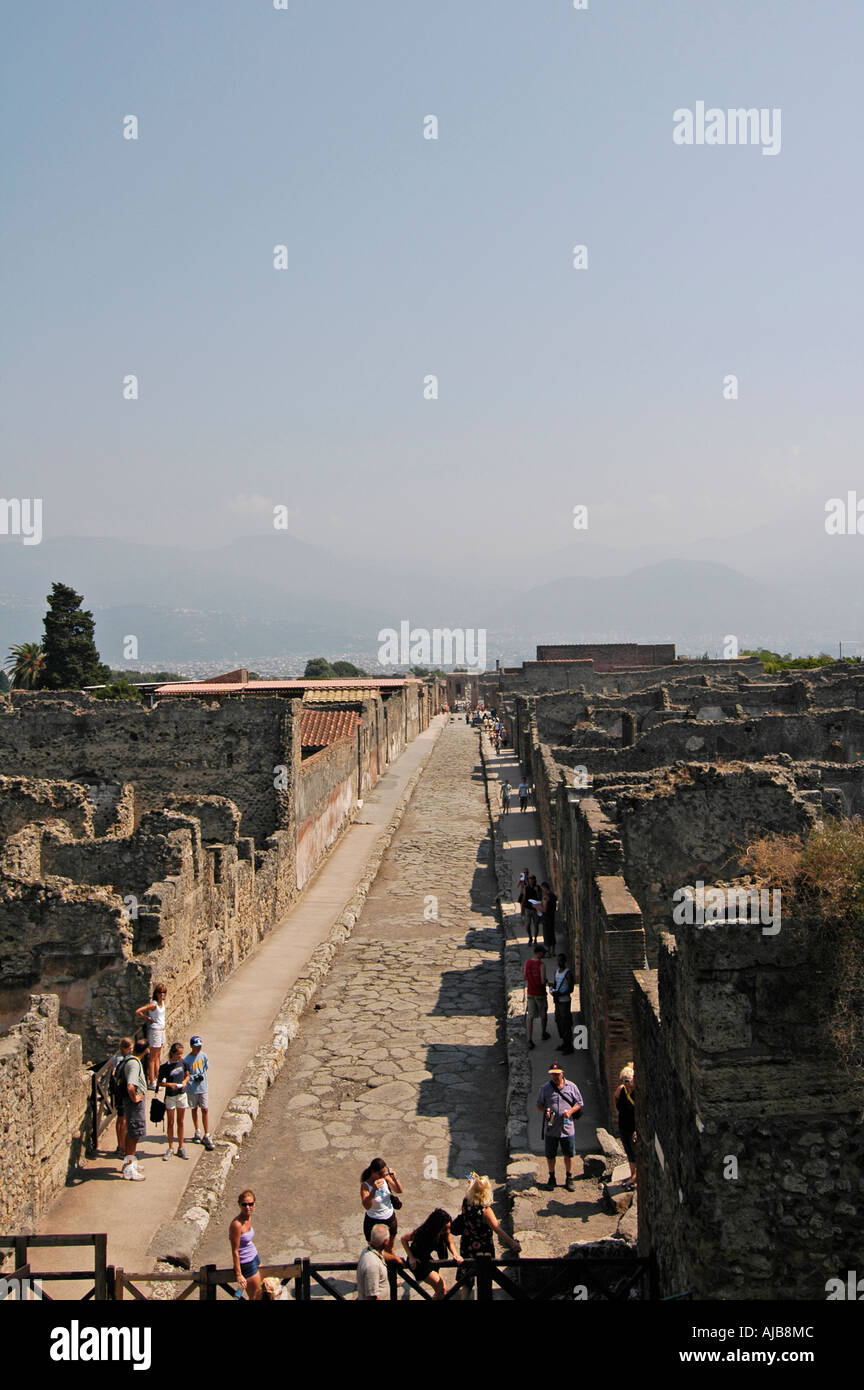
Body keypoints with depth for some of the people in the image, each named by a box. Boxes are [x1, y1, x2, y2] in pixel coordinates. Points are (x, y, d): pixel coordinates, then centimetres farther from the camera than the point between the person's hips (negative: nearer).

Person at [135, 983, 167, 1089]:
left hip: (162, 1030, 8)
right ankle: (152, 1083, 1)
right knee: (153, 1057, -3)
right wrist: (148, 1018, -11)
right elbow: (137, 1012, -24)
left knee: (158, 1056, 16)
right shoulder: (153, 1004, -19)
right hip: (155, 1030, -8)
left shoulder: (162, 1002, 4)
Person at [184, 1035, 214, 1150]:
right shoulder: (187, 1059, -12)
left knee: (205, 1110, -1)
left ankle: (207, 1136, 3)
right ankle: (197, 1132, 31)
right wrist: (194, 1077, -16)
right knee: (194, 1109, 13)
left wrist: (202, 1076, -3)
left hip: (202, 1087, 2)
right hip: (191, 1088, -2)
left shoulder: (203, 1056, 0)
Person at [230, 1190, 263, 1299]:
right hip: (246, 1264, -8)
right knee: (255, 1297, 6)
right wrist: (238, 1274, -19)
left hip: (254, 1257, 8)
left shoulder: (248, 1217, -3)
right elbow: (235, 1251, -22)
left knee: (262, 1292, 19)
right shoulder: (237, 1224, -28)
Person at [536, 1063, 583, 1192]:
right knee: (550, 1155, 8)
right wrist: (545, 1110, -13)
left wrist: (570, 1111, -11)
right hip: (551, 1129, 0)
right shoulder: (545, 1088, 1)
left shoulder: (571, 1087, 1)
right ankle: (552, 1178, 27)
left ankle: (569, 1179, 22)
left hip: (567, 1128, 0)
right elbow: (539, 1104, 9)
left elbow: (579, 1103, 7)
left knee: (569, 1155, 7)